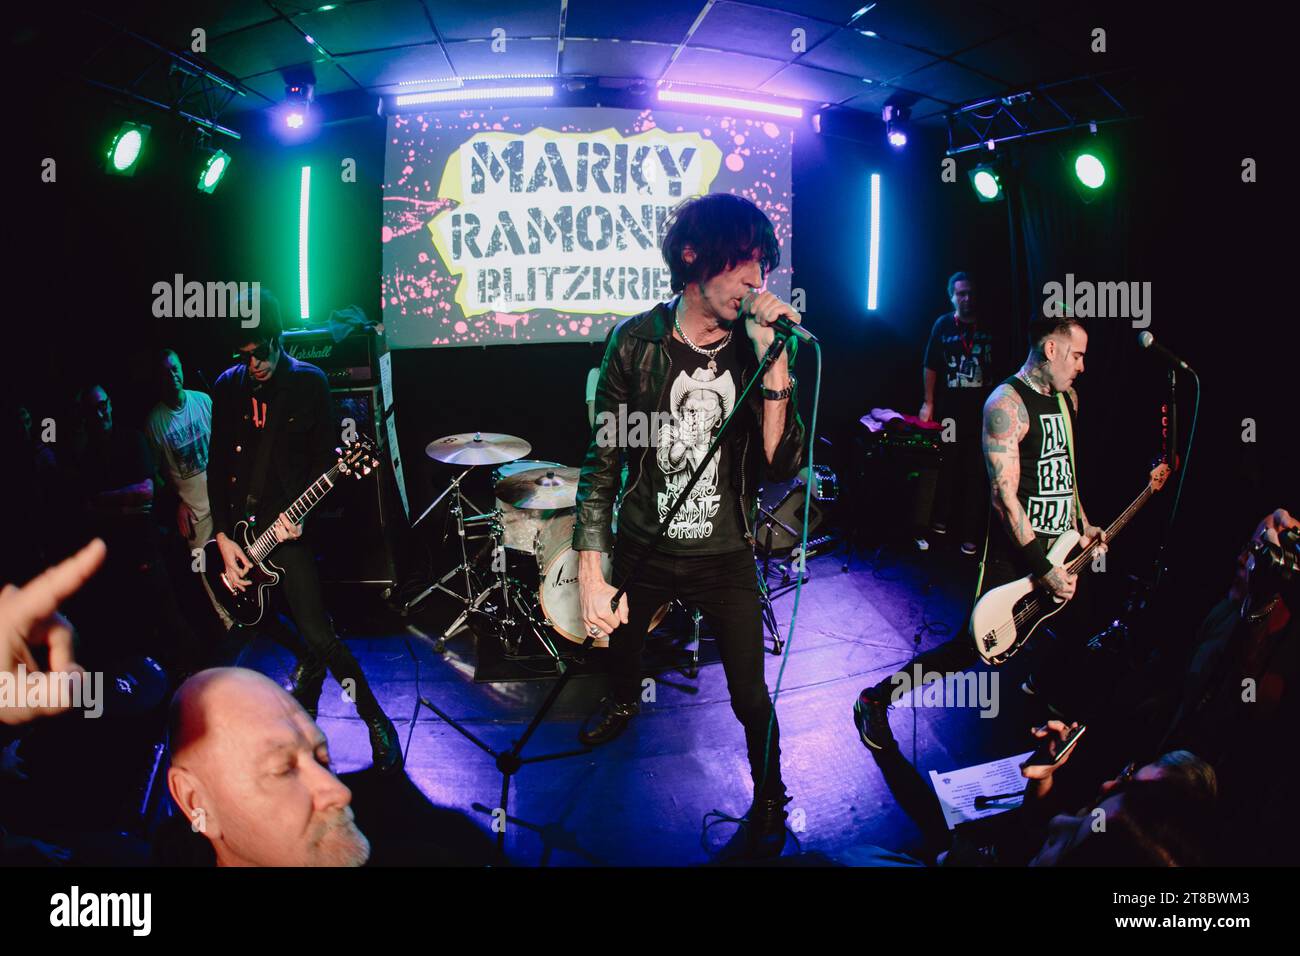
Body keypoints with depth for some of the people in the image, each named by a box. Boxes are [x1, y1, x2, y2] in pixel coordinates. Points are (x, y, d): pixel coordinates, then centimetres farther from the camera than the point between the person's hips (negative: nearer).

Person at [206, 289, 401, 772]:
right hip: (240, 526, 4)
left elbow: (325, 457, -2)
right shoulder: (227, 386, 6)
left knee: (317, 633, -12)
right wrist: (223, 536, -1)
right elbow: (218, 465, 6)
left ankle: (377, 722, 1)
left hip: (289, 526, -4)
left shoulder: (309, 382, -3)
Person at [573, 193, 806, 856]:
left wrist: (775, 367, -31)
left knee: (750, 696, 2)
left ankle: (769, 798, 32)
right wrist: (591, 575, -13)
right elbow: (603, 461, -8)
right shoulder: (637, 342, -13)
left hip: (725, 558, -1)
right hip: (642, 549, 1)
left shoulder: (759, 347, -11)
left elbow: (783, 467, -19)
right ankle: (623, 703, 62)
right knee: (618, 641, 26)